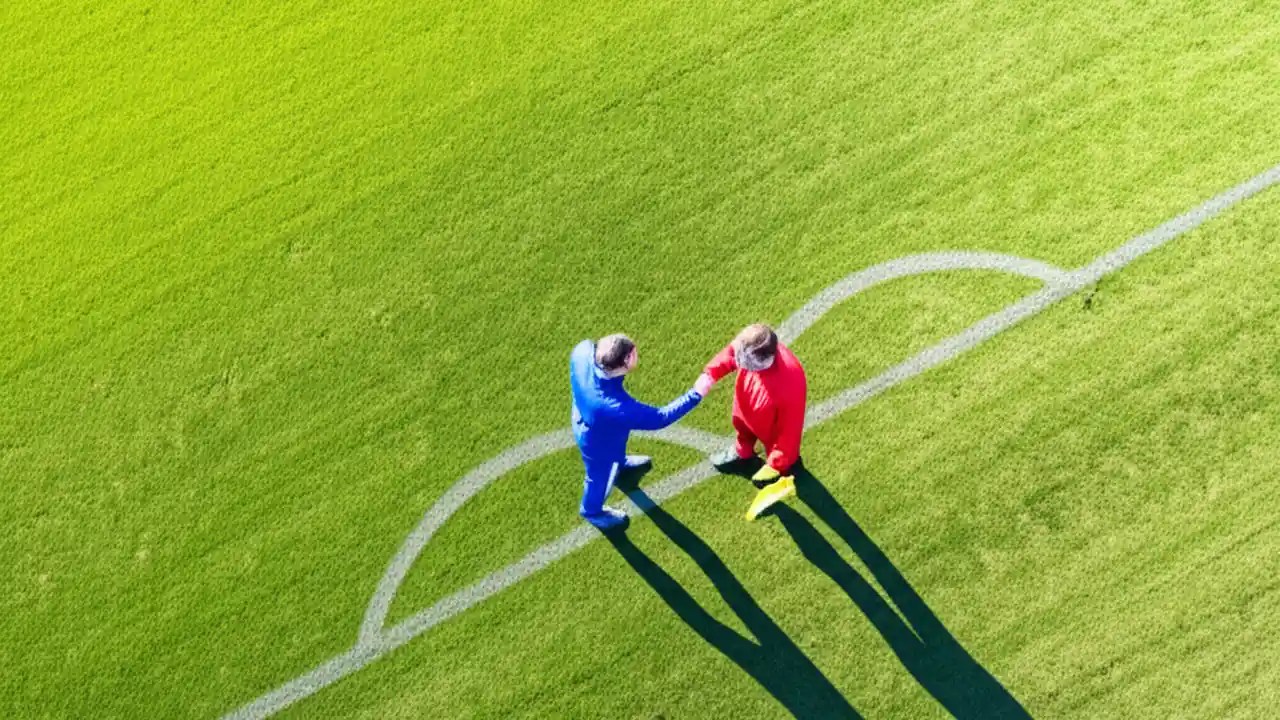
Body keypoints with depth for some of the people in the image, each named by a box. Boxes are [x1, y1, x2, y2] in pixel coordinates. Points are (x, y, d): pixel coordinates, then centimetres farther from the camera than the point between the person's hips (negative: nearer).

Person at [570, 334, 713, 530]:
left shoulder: (583, 352, -37)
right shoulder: (617, 408, -50)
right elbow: (659, 418, -34)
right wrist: (696, 395, -29)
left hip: (586, 422, 6)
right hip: (598, 444, -6)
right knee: (600, 478, 29)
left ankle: (620, 463, 77)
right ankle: (592, 511, 62)